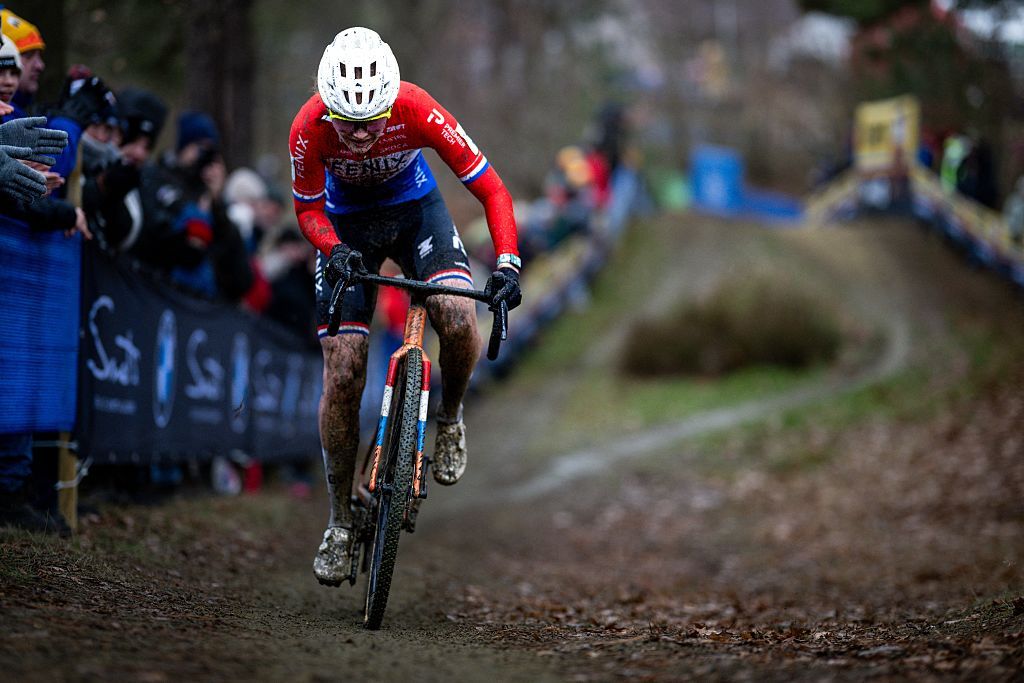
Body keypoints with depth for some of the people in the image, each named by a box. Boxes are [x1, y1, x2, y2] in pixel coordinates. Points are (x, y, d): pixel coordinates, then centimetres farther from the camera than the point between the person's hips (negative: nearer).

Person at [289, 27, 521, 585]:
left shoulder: (417, 111, -33)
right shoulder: (309, 129, -31)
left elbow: (490, 188, -26)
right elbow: (308, 208, -13)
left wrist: (507, 262, -39)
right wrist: (333, 249, -34)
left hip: (415, 209, 0)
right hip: (346, 222, 0)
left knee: (458, 321, -29)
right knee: (342, 375, -8)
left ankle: (450, 418, 4)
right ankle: (340, 521, 8)